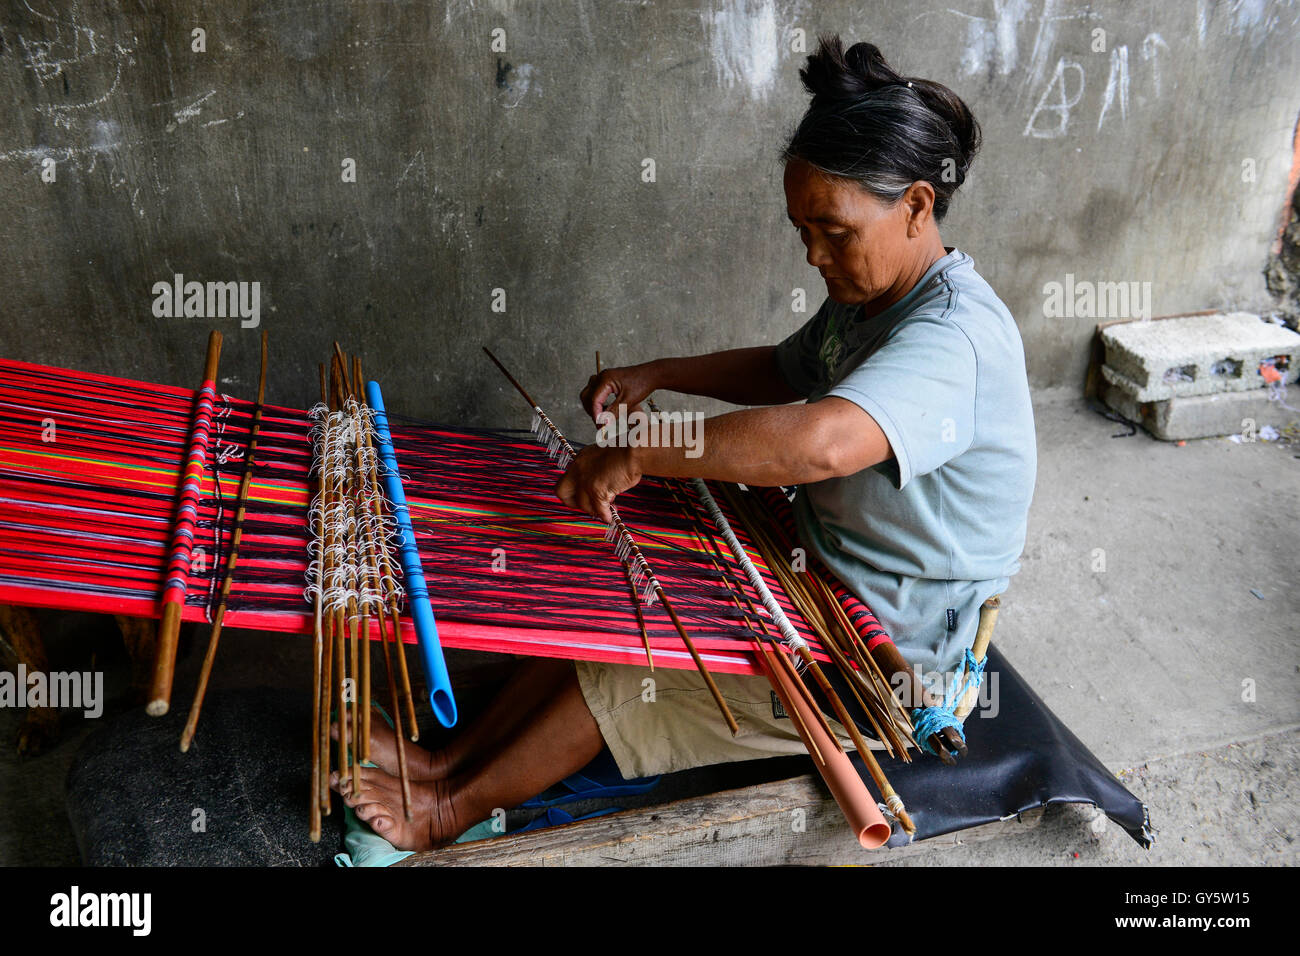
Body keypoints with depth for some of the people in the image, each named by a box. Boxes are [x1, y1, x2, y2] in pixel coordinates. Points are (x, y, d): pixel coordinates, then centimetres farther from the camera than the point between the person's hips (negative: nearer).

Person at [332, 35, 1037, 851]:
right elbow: (787, 372, 20)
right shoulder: (870, 295, 2)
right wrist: (660, 375, 6)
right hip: (816, 574, 9)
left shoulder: (956, 334, -30)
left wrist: (638, 459, -38)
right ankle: (454, 760, 11)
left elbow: (818, 442, -49)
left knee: (619, 675, -8)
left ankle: (452, 811, 12)